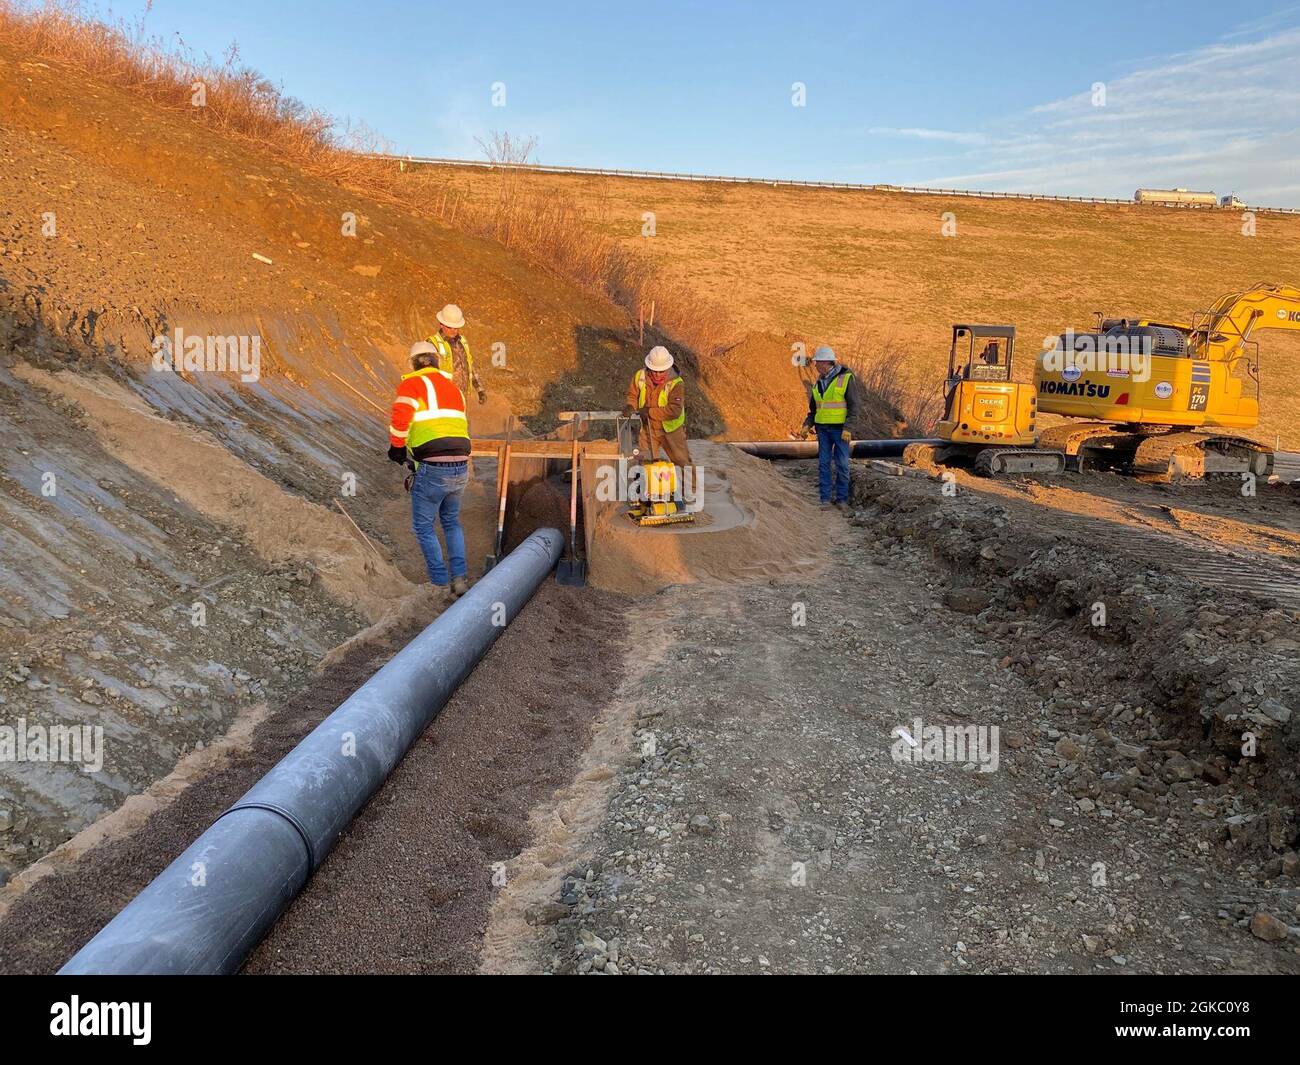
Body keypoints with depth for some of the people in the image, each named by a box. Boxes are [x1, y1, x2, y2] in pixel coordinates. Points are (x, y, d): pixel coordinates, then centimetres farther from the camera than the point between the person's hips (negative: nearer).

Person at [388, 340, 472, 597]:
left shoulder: (412, 383, -1)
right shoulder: (453, 387, 20)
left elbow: (400, 419, -13)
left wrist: (396, 448, 3)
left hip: (432, 469, -6)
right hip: (461, 468, 6)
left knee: (424, 526, 13)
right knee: (451, 522, 25)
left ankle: (440, 582, 14)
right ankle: (460, 577, 13)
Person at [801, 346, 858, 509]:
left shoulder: (846, 378, -11)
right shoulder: (819, 382, 8)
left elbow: (854, 406, -13)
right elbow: (814, 408, 15)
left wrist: (848, 428, -21)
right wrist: (807, 425, 1)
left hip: (841, 428, -5)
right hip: (823, 428, 5)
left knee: (841, 464, -3)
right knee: (824, 463, 1)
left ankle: (842, 499, 7)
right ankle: (826, 499, 5)